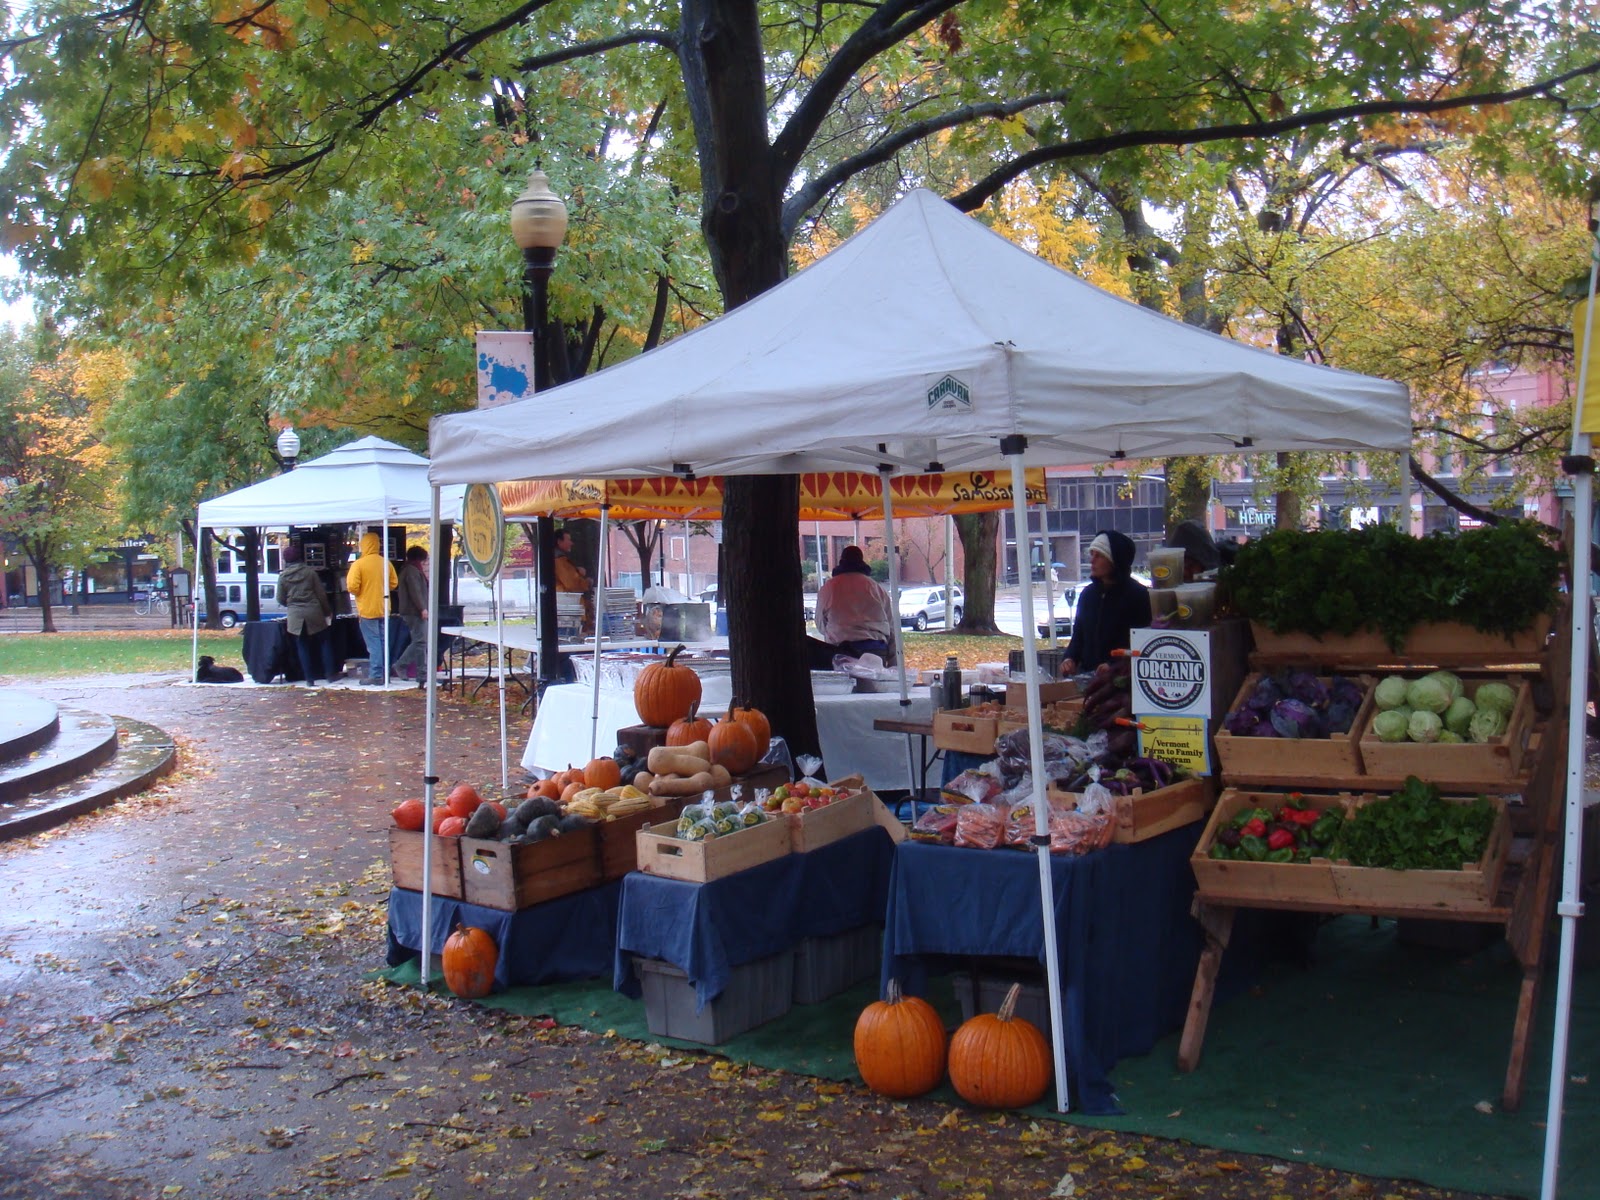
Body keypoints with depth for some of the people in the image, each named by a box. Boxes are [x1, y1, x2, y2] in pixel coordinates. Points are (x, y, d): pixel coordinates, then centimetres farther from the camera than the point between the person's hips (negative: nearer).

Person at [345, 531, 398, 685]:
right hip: (383, 608, 5)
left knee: (373, 643, -3)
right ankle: (385, 674, 17)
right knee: (383, 642, 13)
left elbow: (352, 587, -17)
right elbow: (394, 583, 9)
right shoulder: (386, 563, 2)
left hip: (367, 609, -5)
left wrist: (359, 593, 3)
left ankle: (376, 676, -4)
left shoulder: (359, 564, -13)